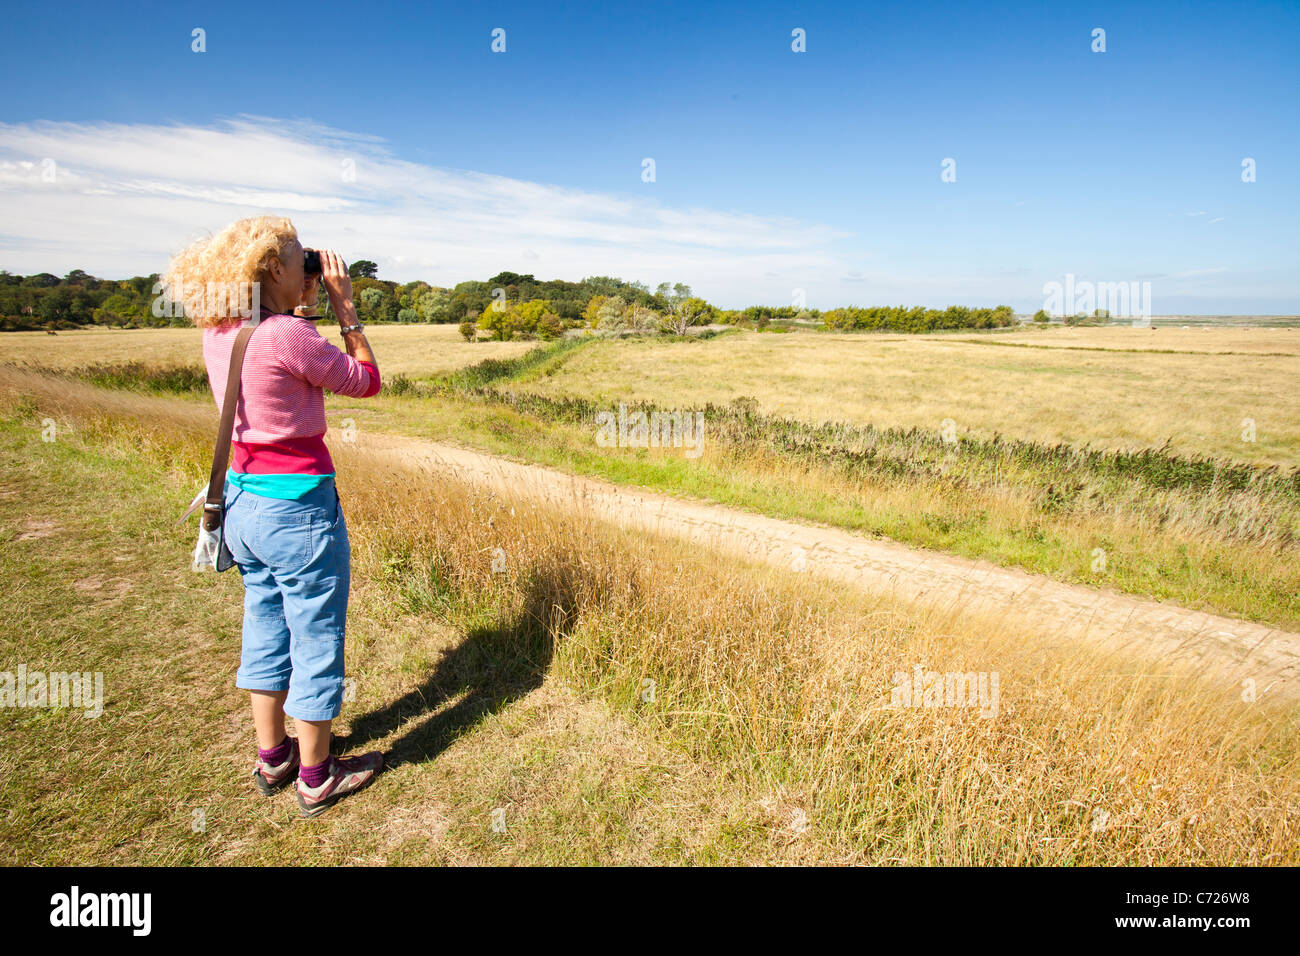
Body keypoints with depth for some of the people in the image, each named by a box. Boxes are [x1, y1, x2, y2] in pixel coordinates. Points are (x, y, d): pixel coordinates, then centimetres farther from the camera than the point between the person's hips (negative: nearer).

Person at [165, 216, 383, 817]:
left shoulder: (219, 335, 4)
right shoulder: (288, 336, -21)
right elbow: (366, 381, -9)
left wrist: (308, 307, 10)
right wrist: (344, 306, -5)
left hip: (243, 500, 8)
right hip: (298, 506, -8)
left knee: (265, 628, 21)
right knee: (316, 639, 7)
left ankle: (272, 757, 38)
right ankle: (316, 777, 24)